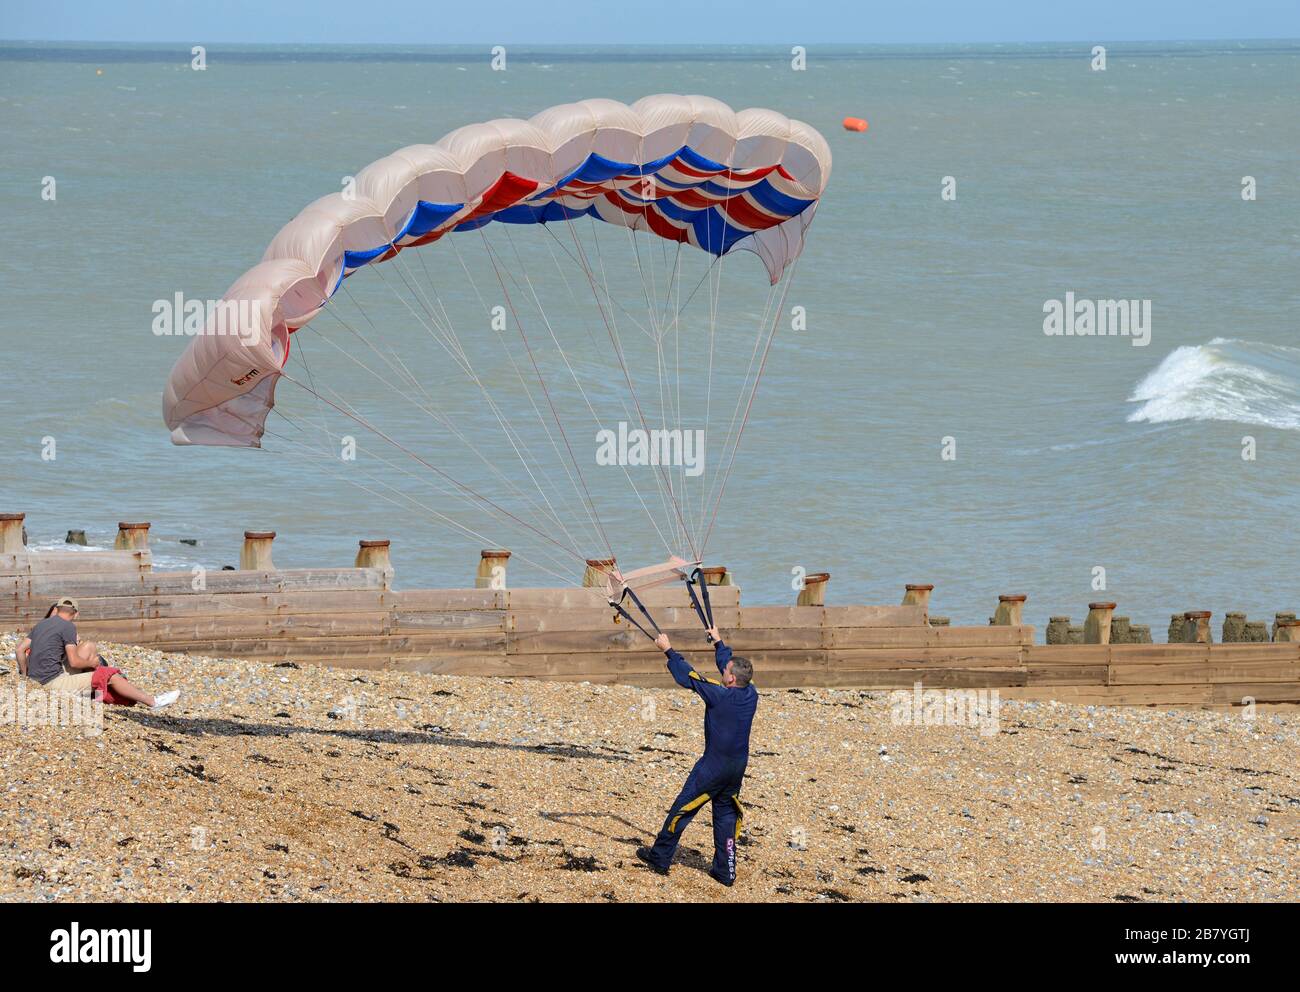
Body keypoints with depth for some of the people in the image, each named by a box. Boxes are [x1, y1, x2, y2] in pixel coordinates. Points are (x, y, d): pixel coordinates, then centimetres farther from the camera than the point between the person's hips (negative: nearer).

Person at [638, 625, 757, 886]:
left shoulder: (719, 694, -22)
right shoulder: (751, 694, -4)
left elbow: (687, 676, -13)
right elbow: (728, 663, 13)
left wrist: (668, 650, 0)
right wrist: (718, 642, 28)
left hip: (714, 766, -6)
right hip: (739, 766, 6)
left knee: (682, 809, 6)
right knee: (725, 814, 14)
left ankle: (660, 858, 16)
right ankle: (725, 871, 13)